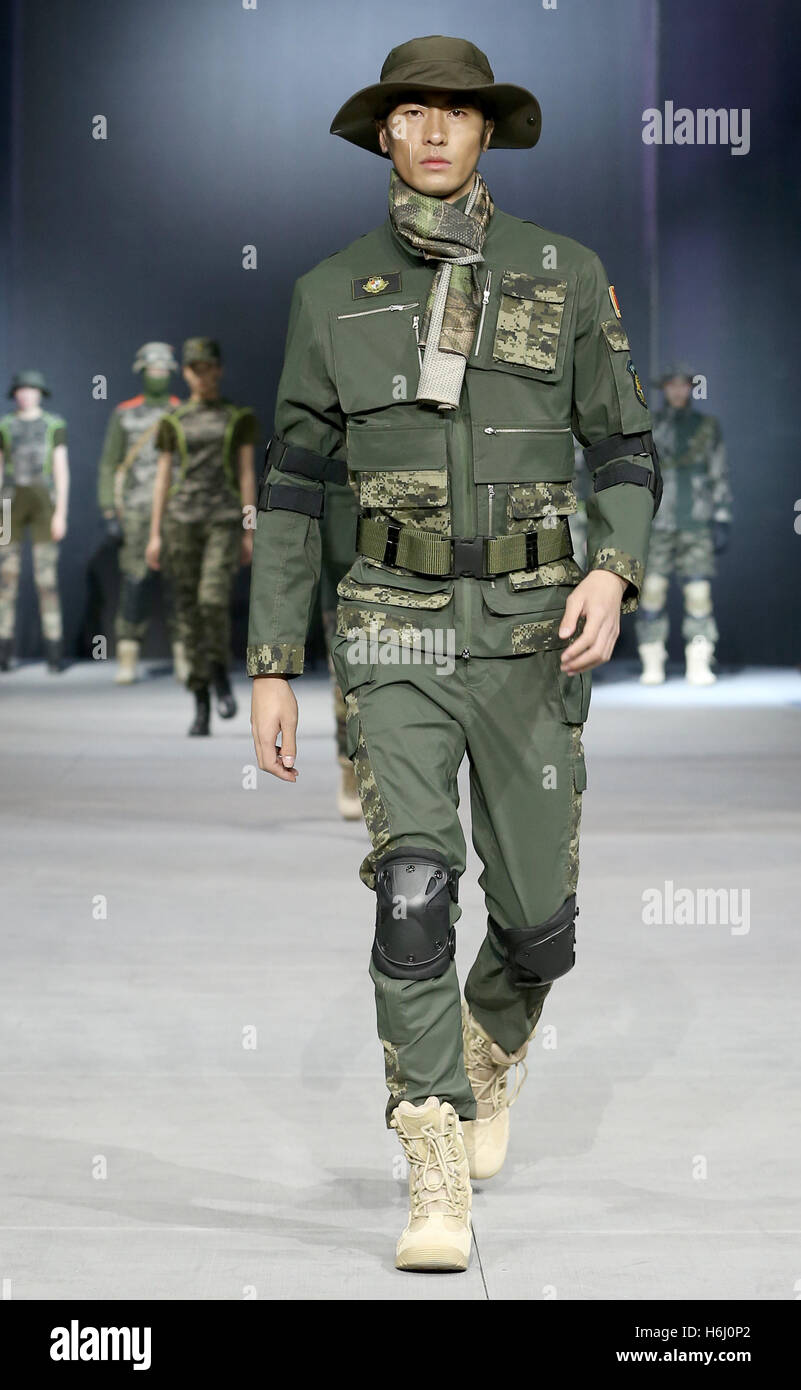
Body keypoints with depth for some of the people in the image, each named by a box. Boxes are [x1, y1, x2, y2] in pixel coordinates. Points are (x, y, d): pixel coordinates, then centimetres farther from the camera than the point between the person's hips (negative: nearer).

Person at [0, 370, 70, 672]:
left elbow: (62, 471, 0)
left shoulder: (54, 425, 3)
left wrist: (61, 514, -8)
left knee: (46, 579, -6)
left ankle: (54, 654, -2)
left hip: (44, 503, -1)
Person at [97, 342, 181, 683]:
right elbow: (109, 466, 6)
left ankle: (184, 657, 3)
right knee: (135, 584, -3)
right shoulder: (124, 415, 5)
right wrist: (109, 513, -2)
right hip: (137, 512, 0)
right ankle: (127, 660, 3)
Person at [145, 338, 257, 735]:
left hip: (224, 520, -2)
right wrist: (154, 535, 2)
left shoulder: (239, 417, 5)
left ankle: (220, 671, 5)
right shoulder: (173, 422, 10)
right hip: (182, 519, 2)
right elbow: (163, 478, 9)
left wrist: (249, 532, -4)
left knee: (214, 600, -23)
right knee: (188, 612, -1)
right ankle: (201, 708, 5)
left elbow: (247, 474, 2)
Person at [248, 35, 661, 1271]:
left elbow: (625, 455, 5)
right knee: (413, 890, -18)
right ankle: (439, 1195, -14)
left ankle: (492, 1046, 44)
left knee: (537, 918, 7)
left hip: (529, 635, 1)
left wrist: (612, 579, -17)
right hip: (395, 636, -1)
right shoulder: (333, 296, 3)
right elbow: (291, 490, 7)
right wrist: (271, 670, 2)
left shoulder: (566, 275, 2)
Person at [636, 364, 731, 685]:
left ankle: (699, 665, -2)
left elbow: (720, 477, 8)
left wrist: (722, 522, 1)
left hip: (696, 523, 0)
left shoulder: (707, 427, 8)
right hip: (657, 523, 0)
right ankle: (652, 665, 3)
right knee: (652, 591, -5)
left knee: (699, 592, -7)